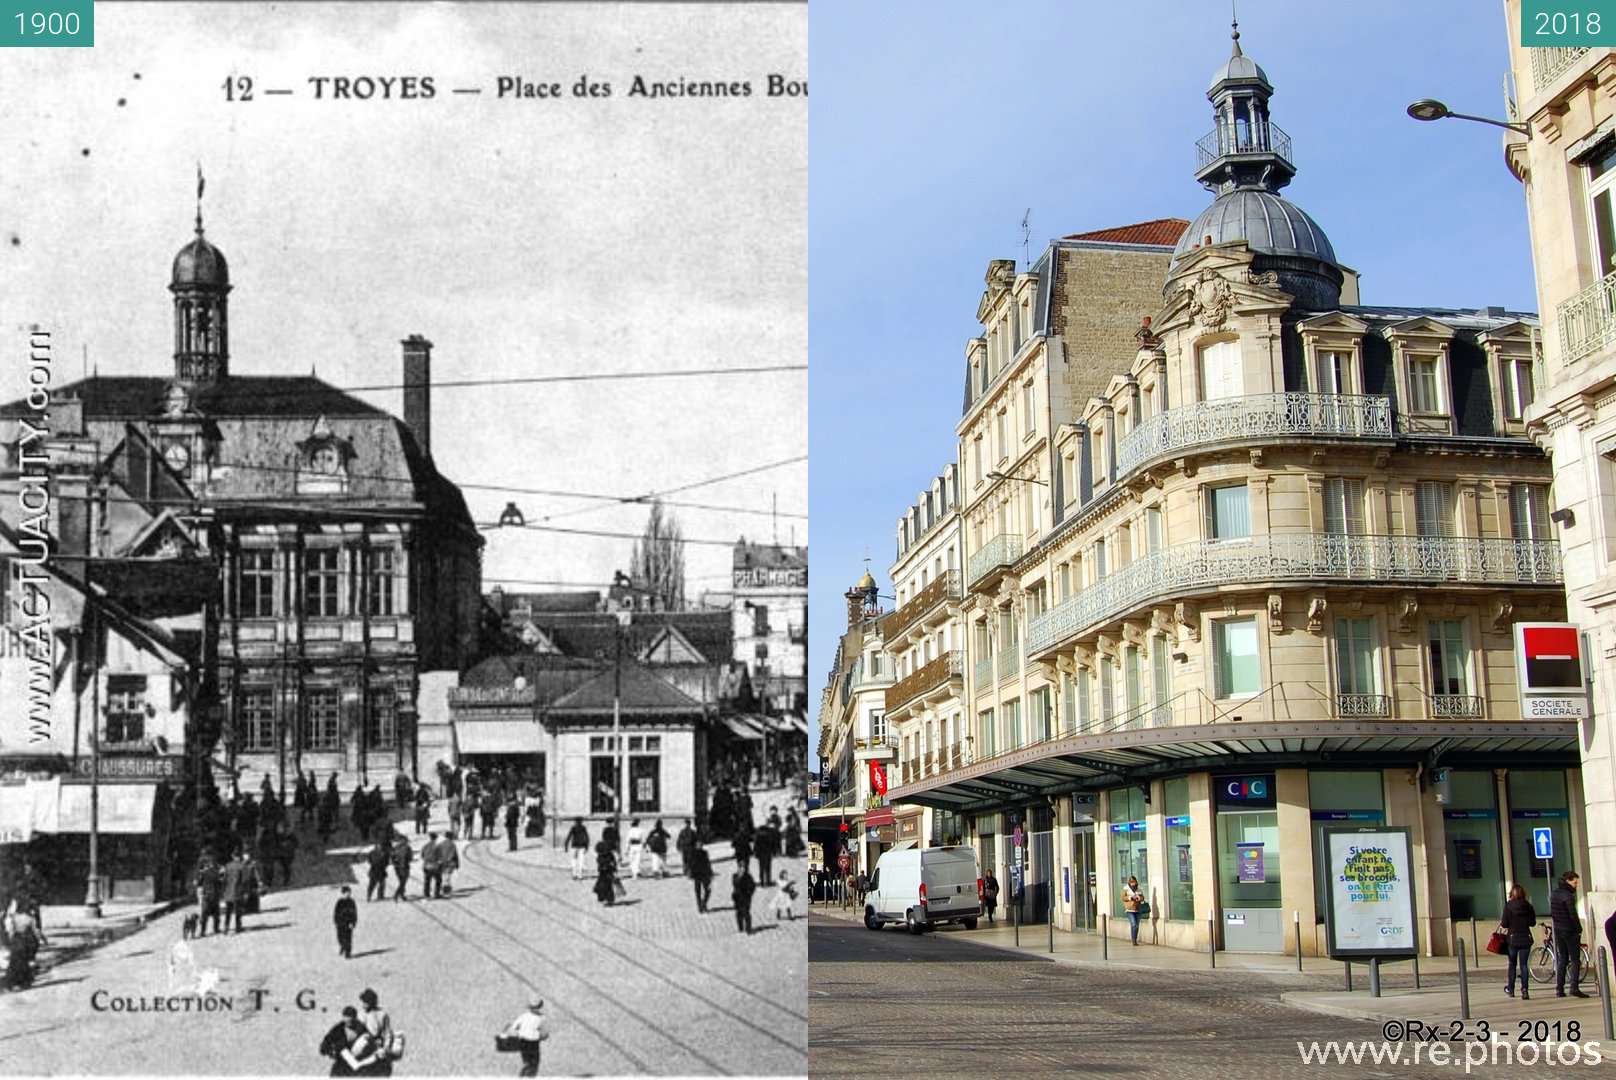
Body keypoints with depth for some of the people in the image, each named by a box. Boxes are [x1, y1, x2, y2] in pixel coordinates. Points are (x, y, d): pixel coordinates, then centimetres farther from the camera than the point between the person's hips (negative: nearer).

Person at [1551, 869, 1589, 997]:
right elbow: (1573, 915, -18)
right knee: (1575, 960, -3)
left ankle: (1559, 989, 11)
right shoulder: (1568, 896, -16)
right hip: (1570, 931, -8)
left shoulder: (1553, 894, 10)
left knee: (1561, 959, 12)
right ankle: (1574, 988, -12)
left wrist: (1557, 924, 15)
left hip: (1558, 931, 8)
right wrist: (1579, 929, -8)